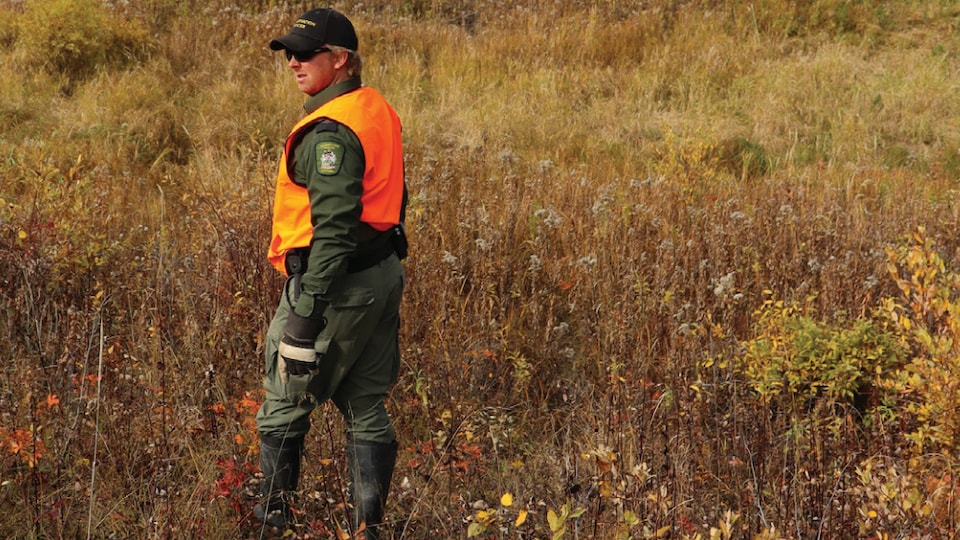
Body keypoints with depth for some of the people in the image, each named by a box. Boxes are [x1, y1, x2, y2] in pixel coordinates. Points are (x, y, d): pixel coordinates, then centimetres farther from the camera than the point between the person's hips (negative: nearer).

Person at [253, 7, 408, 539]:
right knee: (366, 406, 13)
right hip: (383, 276, 9)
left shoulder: (330, 131, -19)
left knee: (284, 405, 6)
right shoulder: (377, 108, 10)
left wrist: (307, 311, -25)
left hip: (338, 283, -9)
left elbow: (333, 230, -25)